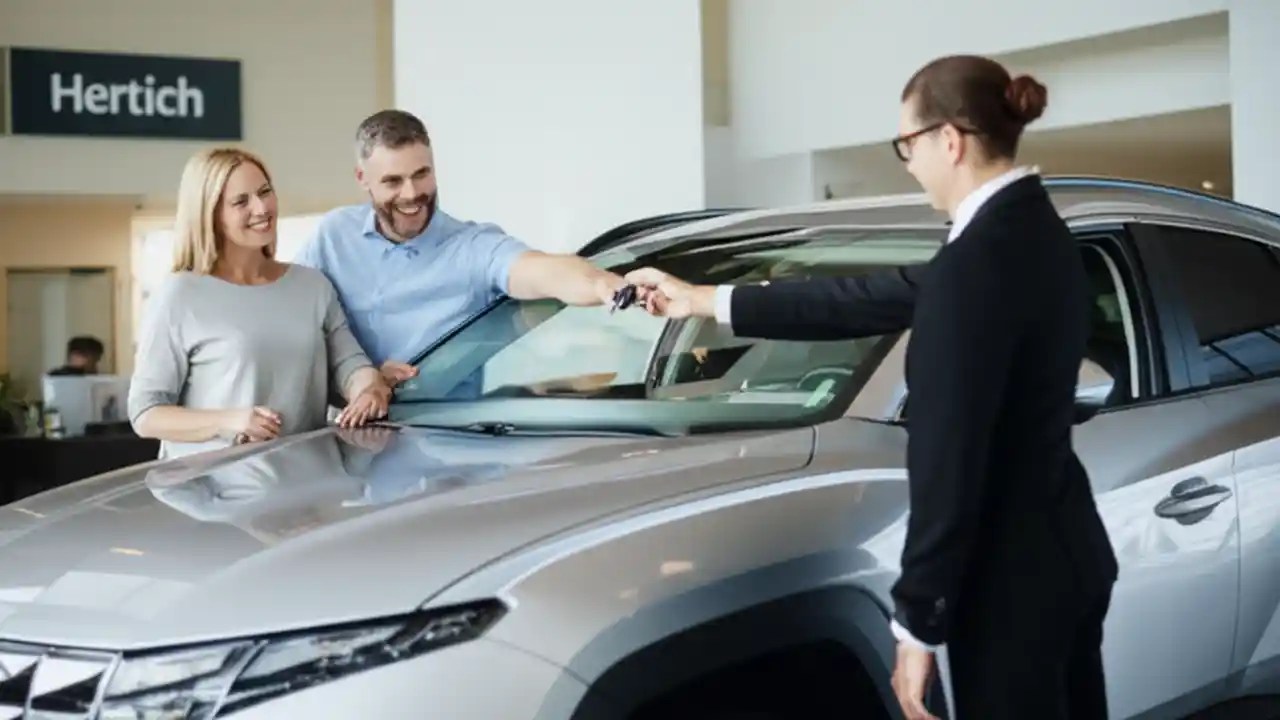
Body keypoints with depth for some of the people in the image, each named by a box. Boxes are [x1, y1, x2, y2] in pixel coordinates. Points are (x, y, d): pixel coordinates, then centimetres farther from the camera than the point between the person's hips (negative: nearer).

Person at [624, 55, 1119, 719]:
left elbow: (949, 466, -22)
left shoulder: (977, 261, -23)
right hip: (1064, 554, 10)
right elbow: (873, 300, 14)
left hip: (1014, 579, -10)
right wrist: (706, 301, 19)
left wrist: (918, 622, -15)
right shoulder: (1033, 231, 8)